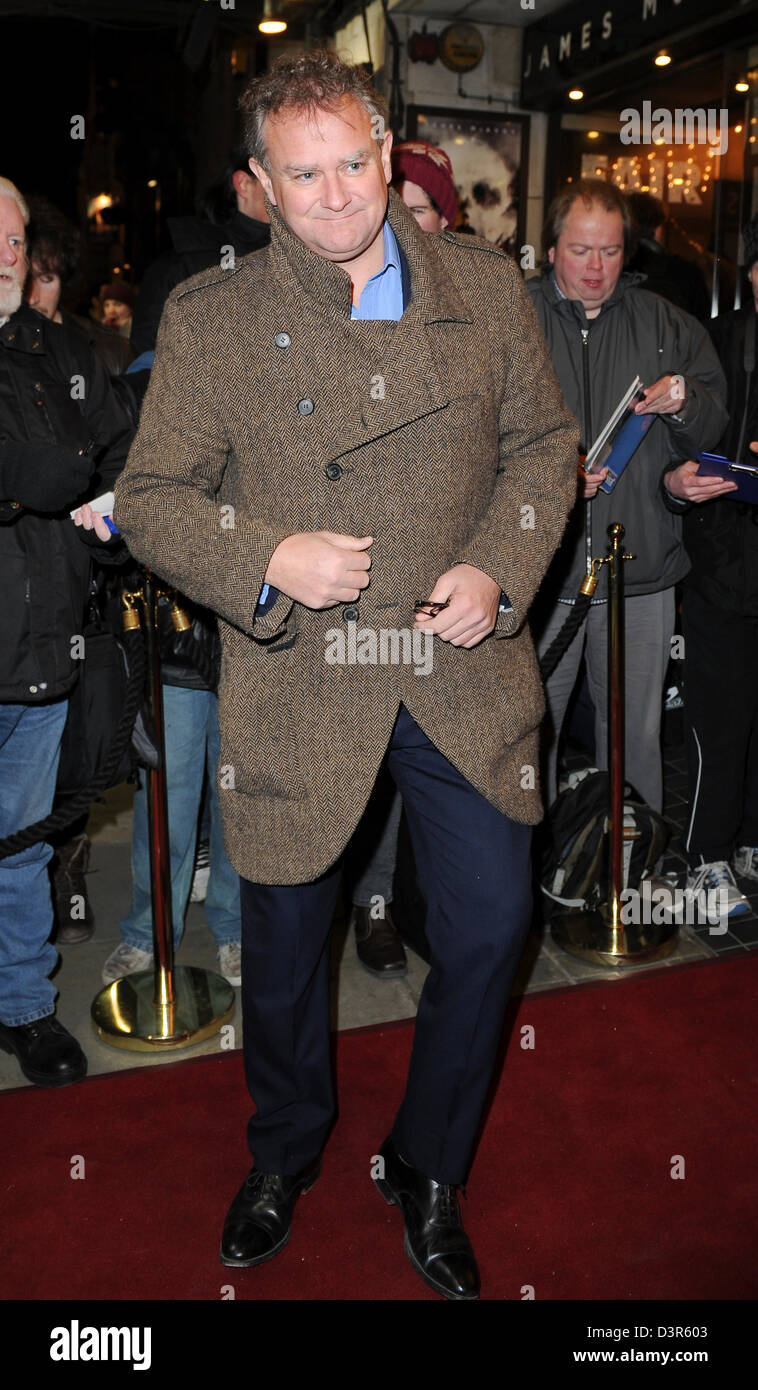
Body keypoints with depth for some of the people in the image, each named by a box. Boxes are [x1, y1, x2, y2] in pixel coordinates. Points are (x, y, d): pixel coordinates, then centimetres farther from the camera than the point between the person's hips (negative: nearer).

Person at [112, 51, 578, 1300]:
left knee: (490, 928, 5)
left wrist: (499, 568, -7)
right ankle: (285, 1152, 44)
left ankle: (428, 1171, 34)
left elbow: (544, 443, 11)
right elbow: (148, 498, -1)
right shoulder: (209, 317, -1)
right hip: (297, 688, -1)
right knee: (284, 938, 13)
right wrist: (266, 558, -19)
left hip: (465, 674, 2)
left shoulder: (487, 285, 6)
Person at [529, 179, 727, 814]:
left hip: (641, 570, 2)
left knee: (637, 731, 11)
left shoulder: (665, 324, 11)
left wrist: (686, 402, -10)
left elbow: (715, 423, 11)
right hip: (540, 569, -2)